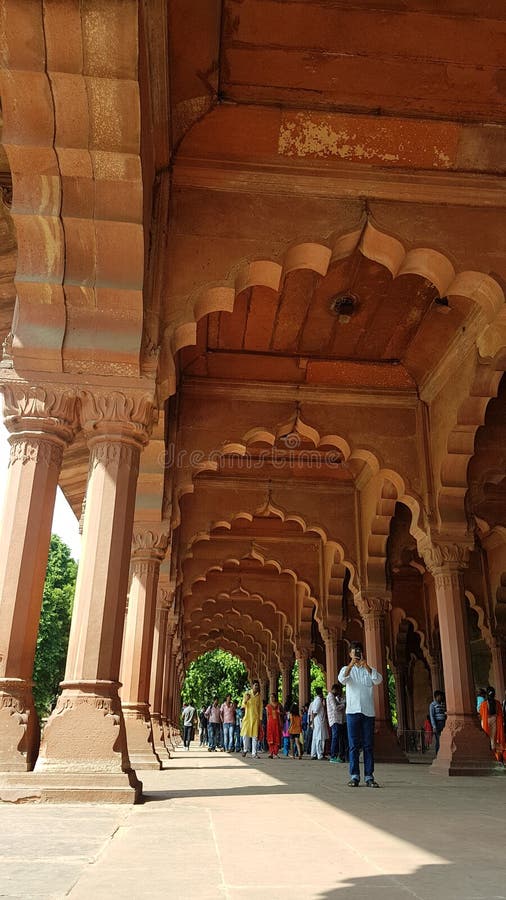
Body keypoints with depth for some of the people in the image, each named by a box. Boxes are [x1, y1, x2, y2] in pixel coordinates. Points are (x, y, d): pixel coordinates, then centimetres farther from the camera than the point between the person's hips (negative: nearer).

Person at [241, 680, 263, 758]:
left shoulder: (259, 696, 7)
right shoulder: (247, 693, 1)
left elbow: (260, 707, 10)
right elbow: (243, 705, 0)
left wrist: (260, 718, 4)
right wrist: (245, 700, -22)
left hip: (256, 718, 1)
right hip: (247, 717, -1)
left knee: (255, 736, -2)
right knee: (245, 734, -3)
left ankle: (254, 753, 2)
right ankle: (245, 749, 21)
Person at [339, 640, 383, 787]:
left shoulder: (370, 669, 11)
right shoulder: (347, 669, 9)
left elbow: (378, 680, -10)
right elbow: (342, 679, -13)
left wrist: (366, 665, -22)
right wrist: (351, 665, -28)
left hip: (368, 712, 1)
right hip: (352, 711, -1)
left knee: (368, 745, 1)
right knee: (354, 745, -1)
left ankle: (369, 776, 5)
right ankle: (354, 776, 3)